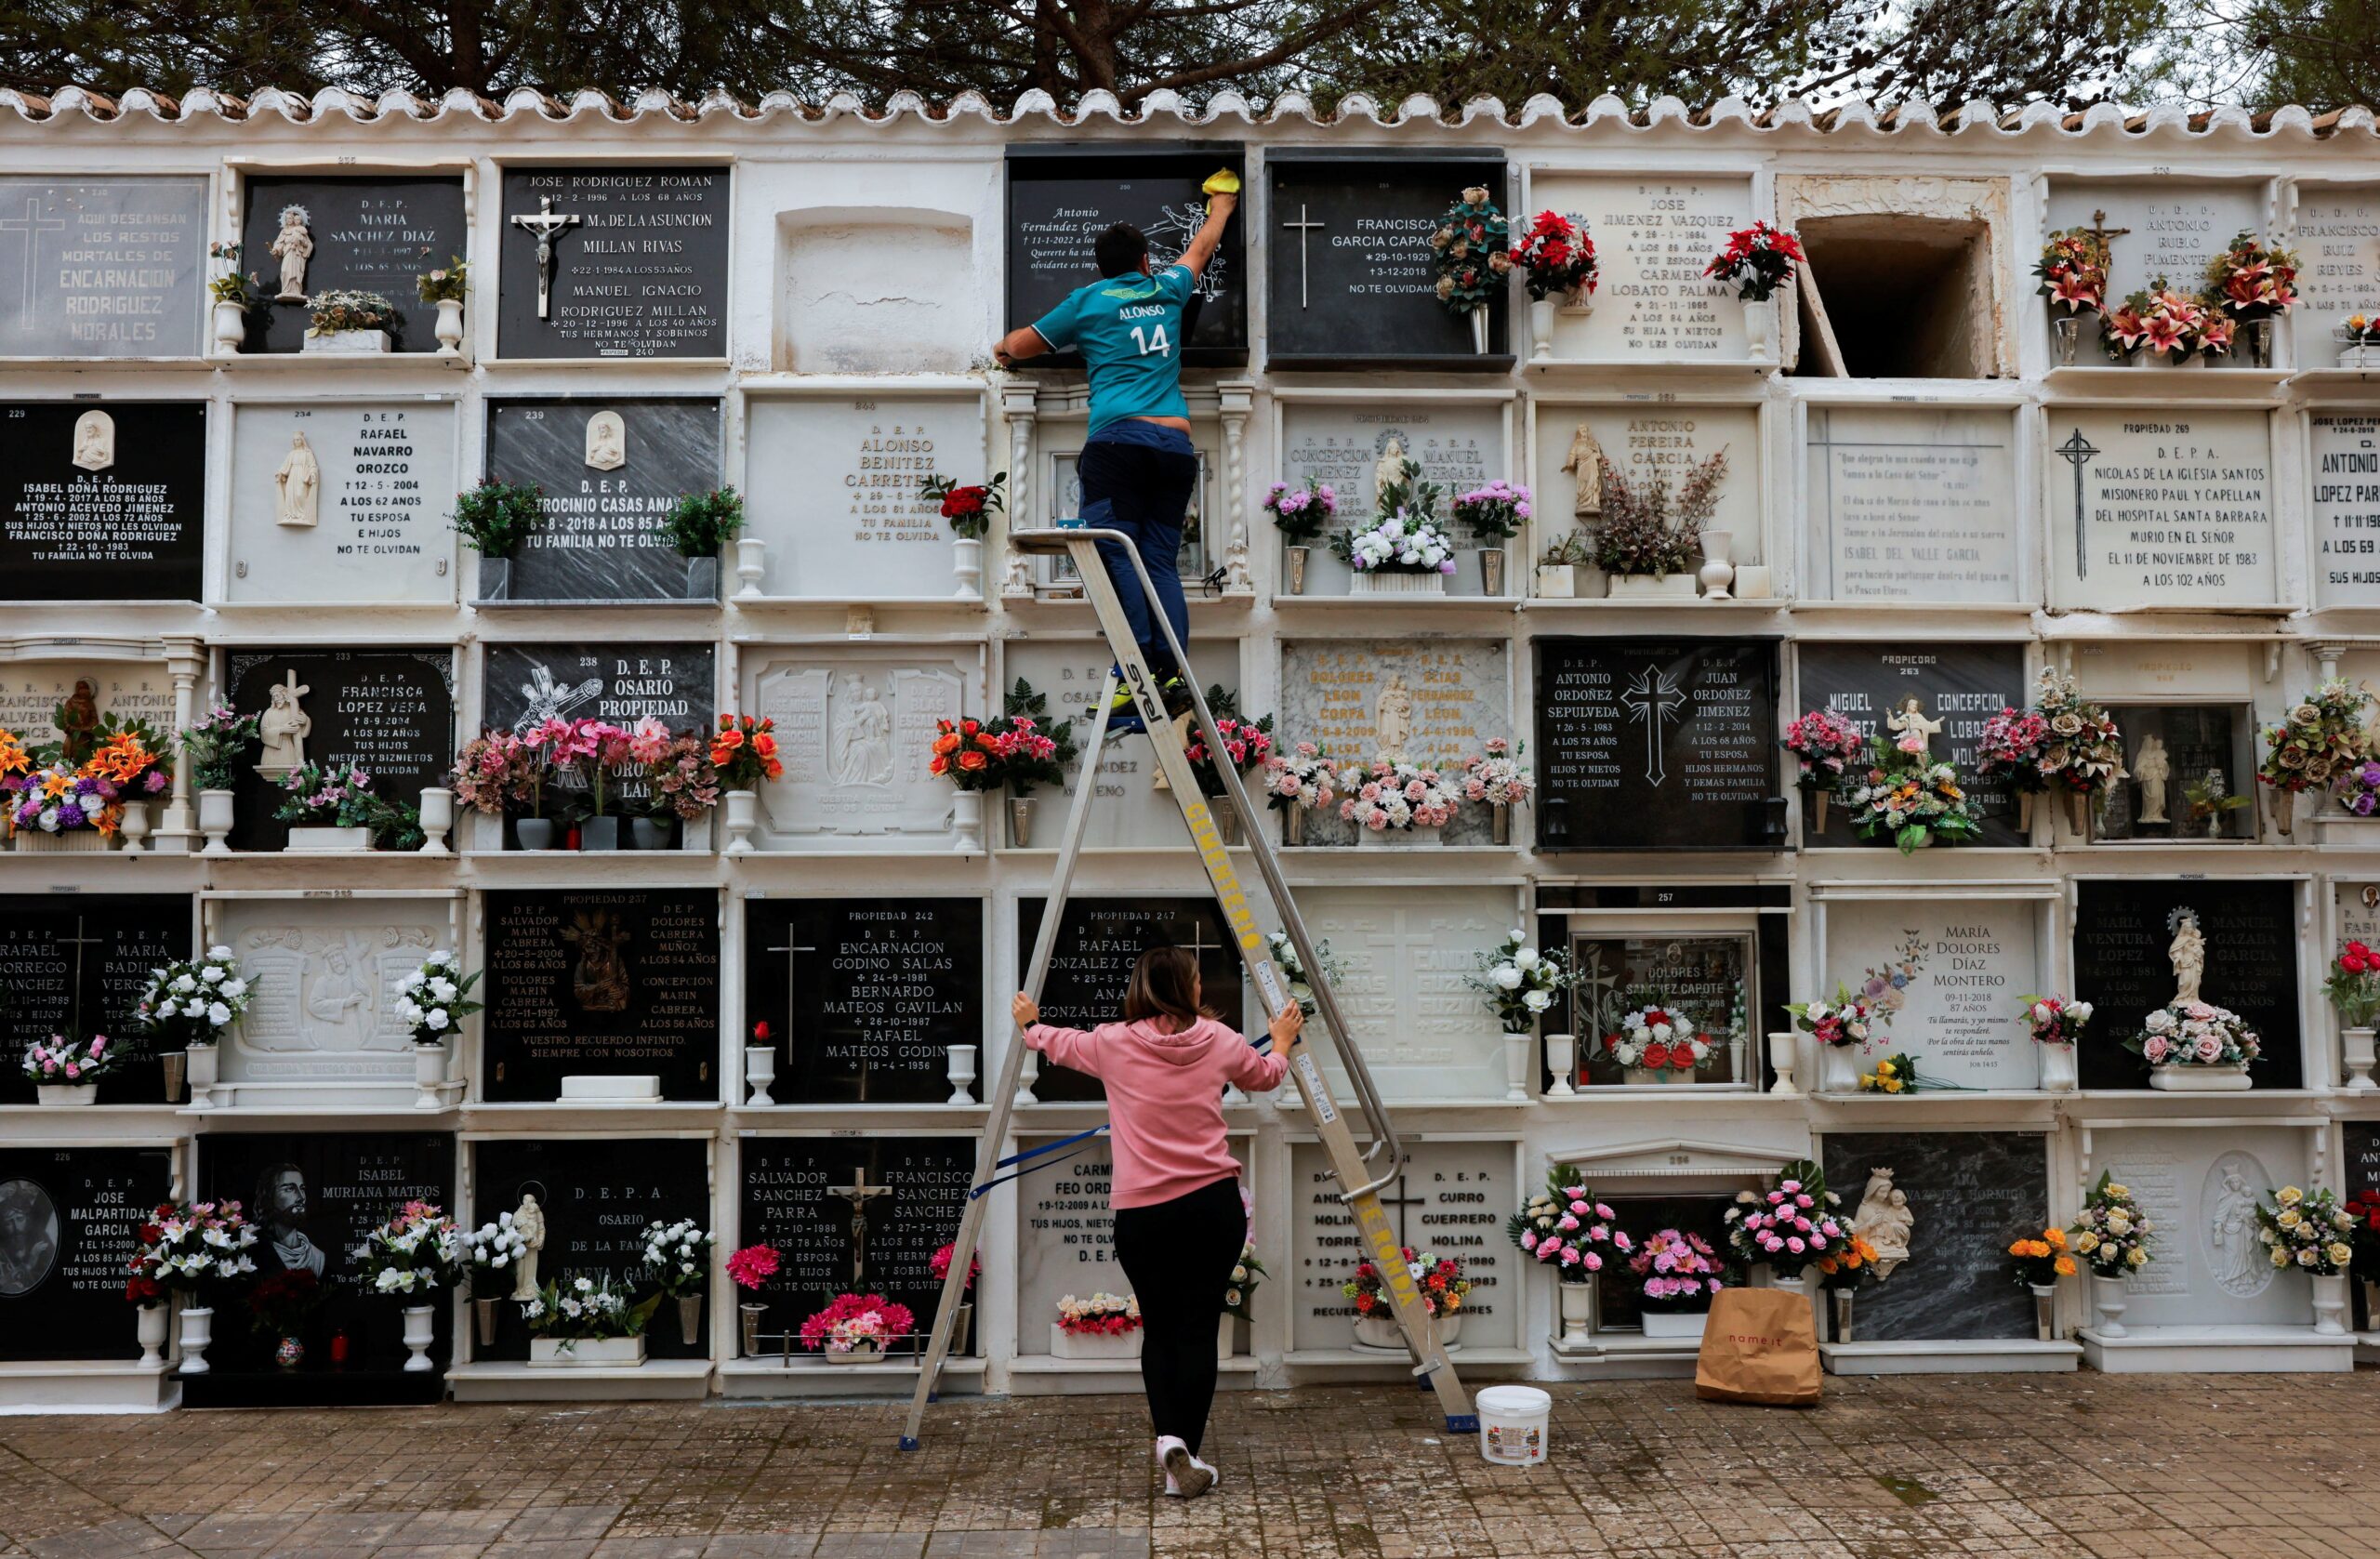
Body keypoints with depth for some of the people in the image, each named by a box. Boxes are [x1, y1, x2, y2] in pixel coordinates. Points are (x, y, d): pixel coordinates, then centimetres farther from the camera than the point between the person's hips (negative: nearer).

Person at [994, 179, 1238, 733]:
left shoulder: (1088, 300, 13)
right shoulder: (1167, 290, 21)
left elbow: (1021, 345, 22)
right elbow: (1202, 247, 42)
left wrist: (1004, 347, 46)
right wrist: (1221, 203, 62)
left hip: (1120, 437, -4)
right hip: (1177, 443, 4)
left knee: (1116, 552, -11)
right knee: (1161, 559, 0)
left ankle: (1140, 671, -27)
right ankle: (1173, 675, -15)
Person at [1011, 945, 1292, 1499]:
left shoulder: (1114, 1043, -1)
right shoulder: (1218, 1040, 2)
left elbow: (1060, 1044, 20)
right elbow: (1266, 1076, 23)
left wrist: (1029, 1024, 43)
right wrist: (1283, 1040, 45)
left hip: (1142, 1212, 0)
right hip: (1214, 1204, 0)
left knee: (1159, 1329, 12)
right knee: (1198, 1329, 5)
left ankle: (1169, 1437, -5)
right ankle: (1188, 1453, 3)